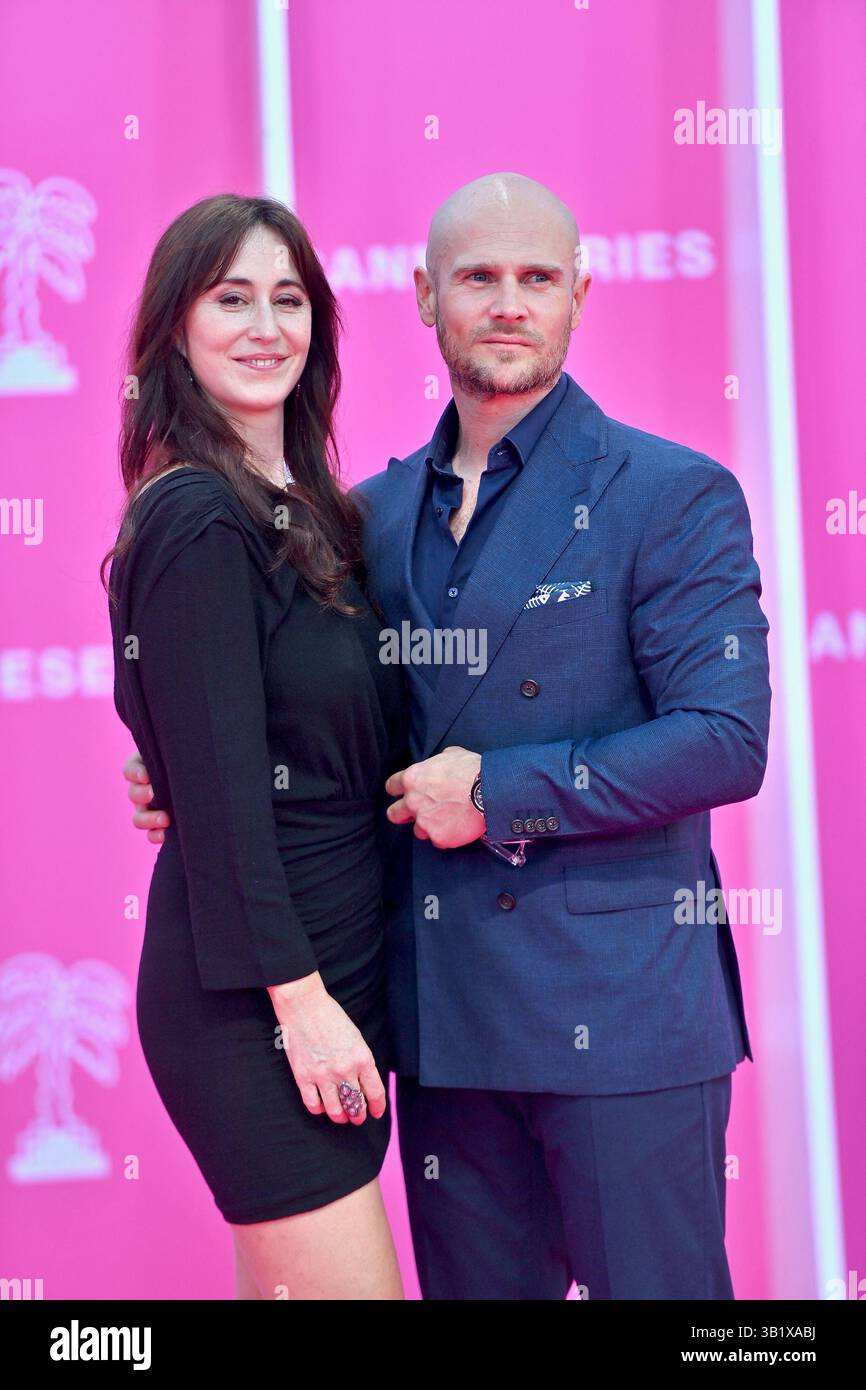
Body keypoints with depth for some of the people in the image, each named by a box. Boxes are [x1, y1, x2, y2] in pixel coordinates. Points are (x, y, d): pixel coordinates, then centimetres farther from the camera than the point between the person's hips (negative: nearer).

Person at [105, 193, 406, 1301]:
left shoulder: (306, 509, 12)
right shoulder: (198, 521, -14)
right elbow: (217, 787, -18)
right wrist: (300, 998, -17)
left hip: (333, 964, 9)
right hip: (254, 994, -9)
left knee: (283, 1285, 15)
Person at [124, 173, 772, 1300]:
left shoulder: (675, 496, -6)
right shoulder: (378, 511, 12)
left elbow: (728, 740, -14)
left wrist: (498, 791, -16)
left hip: (621, 1013, -5)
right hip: (443, 1015, 6)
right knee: (473, 1287, 14)